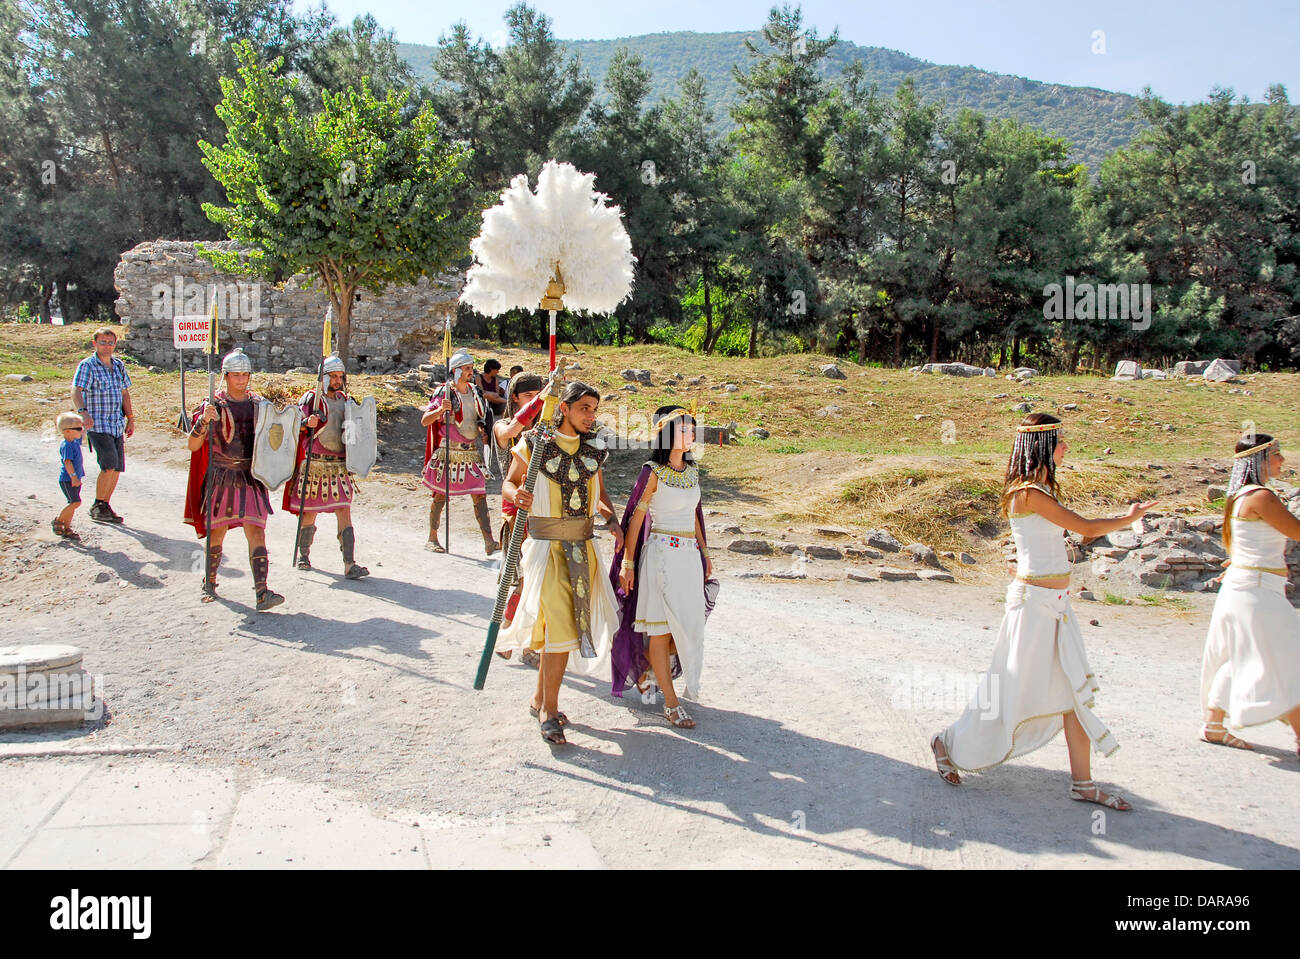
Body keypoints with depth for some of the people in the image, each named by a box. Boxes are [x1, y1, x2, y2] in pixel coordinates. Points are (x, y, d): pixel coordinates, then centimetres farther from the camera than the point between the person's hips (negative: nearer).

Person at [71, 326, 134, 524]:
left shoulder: (118, 365, 13)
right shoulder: (87, 365, -6)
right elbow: (76, 390, -20)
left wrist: (130, 419, 17)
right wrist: (83, 411, -37)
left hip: (117, 424, 6)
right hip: (97, 424, -6)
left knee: (117, 468, 6)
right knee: (109, 465, -18)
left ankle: (105, 506, 18)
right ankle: (97, 506, -5)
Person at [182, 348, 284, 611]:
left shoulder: (258, 404, 8)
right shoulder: (214, 405, -3)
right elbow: (192, 445, -10)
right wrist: (204, 420, -26)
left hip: (252, 478, 2)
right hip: (221, 478, -2)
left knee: (256, 532, -9)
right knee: (216, 533, 9)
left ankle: (262, 594, -16)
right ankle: (210, 584, 32)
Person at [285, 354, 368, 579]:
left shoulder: (345, 401, 13)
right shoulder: (311, 398, 0)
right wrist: (307, 423, -29)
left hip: (339, 466, 3)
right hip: (314, 465, -3)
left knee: (344, 512, -7)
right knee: (309, 512, 7)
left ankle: (350, 564, -11)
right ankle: (303, 554, 29)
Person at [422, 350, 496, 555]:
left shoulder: (474, 392, 12)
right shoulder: (444, 393, -6)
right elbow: (425, 421, -12)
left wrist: (482, 430, 7)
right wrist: (440, 410, -29)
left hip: (472, 451, 5)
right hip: (449, 451, -5)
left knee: (480, 494, -2)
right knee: (441, 495, 3)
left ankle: (489, 541, -5)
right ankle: (432, 539, 16)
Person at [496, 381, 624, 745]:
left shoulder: (593, 448, 9)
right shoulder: (534, 444, -5)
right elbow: (509, 483, 0)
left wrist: (612, 521, -1)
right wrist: (517, 494, -23)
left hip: (584, 547, 5)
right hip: (547, 547, -5)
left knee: (566, 626, 10)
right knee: (560, 625, -11)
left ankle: (541, 699, 27)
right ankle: (549, 709, 2)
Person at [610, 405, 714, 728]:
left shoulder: (691, 470, 11)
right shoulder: (653, 472, -9)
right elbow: (636, 517, -8)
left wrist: (704, 552, 20)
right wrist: (628, 563, -10)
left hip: (689, 554, 7)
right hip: (661, 553, -7)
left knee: (688, 626, 8)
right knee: (662, 629, 0)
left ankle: (646, 667, 35)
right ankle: (671, 704, 9)